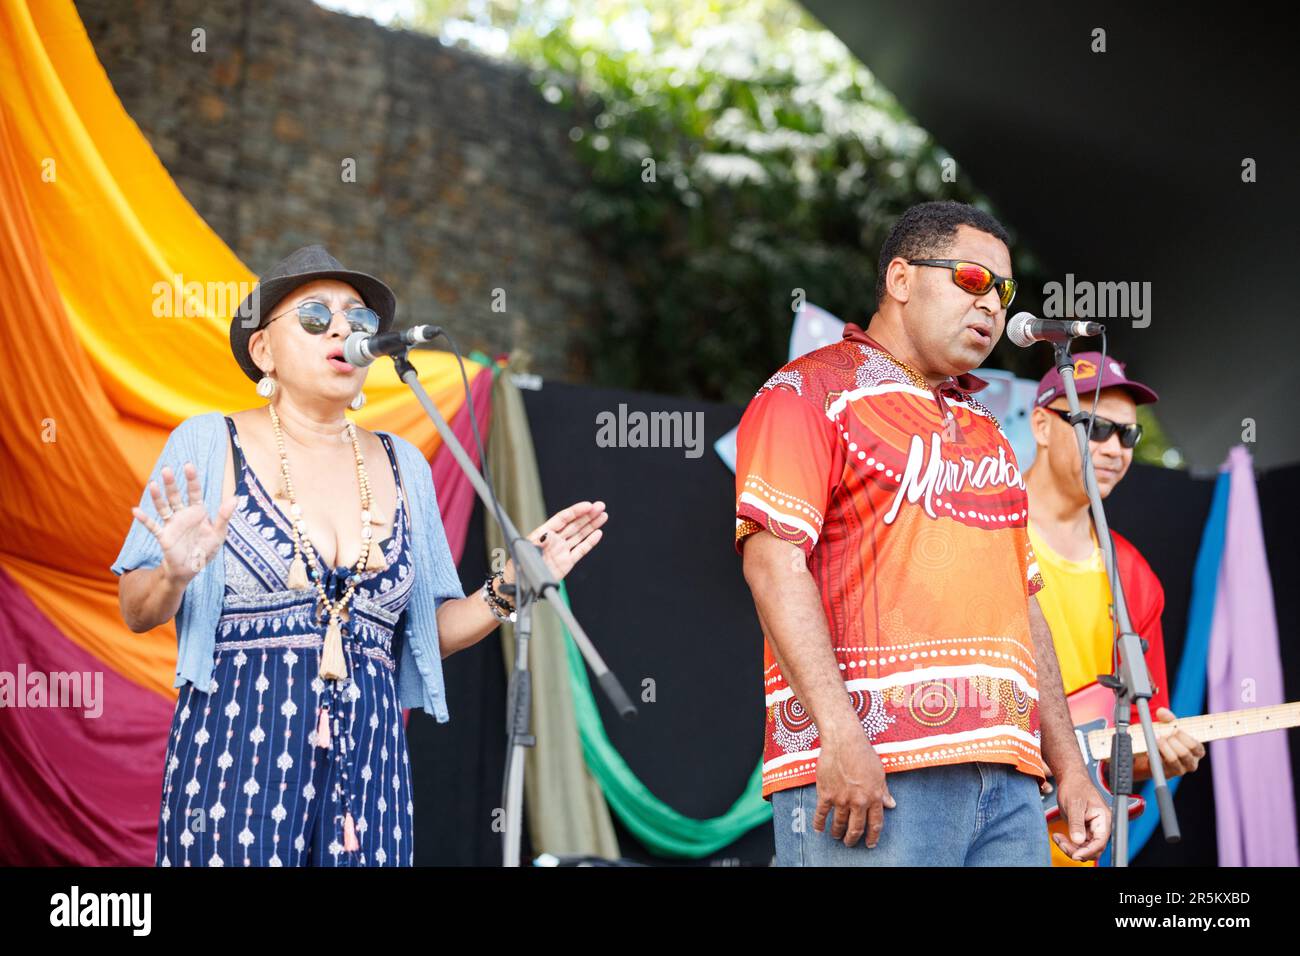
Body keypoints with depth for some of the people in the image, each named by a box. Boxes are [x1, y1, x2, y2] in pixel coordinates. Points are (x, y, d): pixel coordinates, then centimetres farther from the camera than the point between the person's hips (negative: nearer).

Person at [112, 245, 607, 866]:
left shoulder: (403, 466, 12)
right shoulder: (208, 443, 2)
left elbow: (430, 633, 14)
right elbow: (135, 613, 2)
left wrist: (509, 590, -1)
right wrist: (175, 575, -18)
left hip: (368, 757, 3)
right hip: (235, 753, -3)